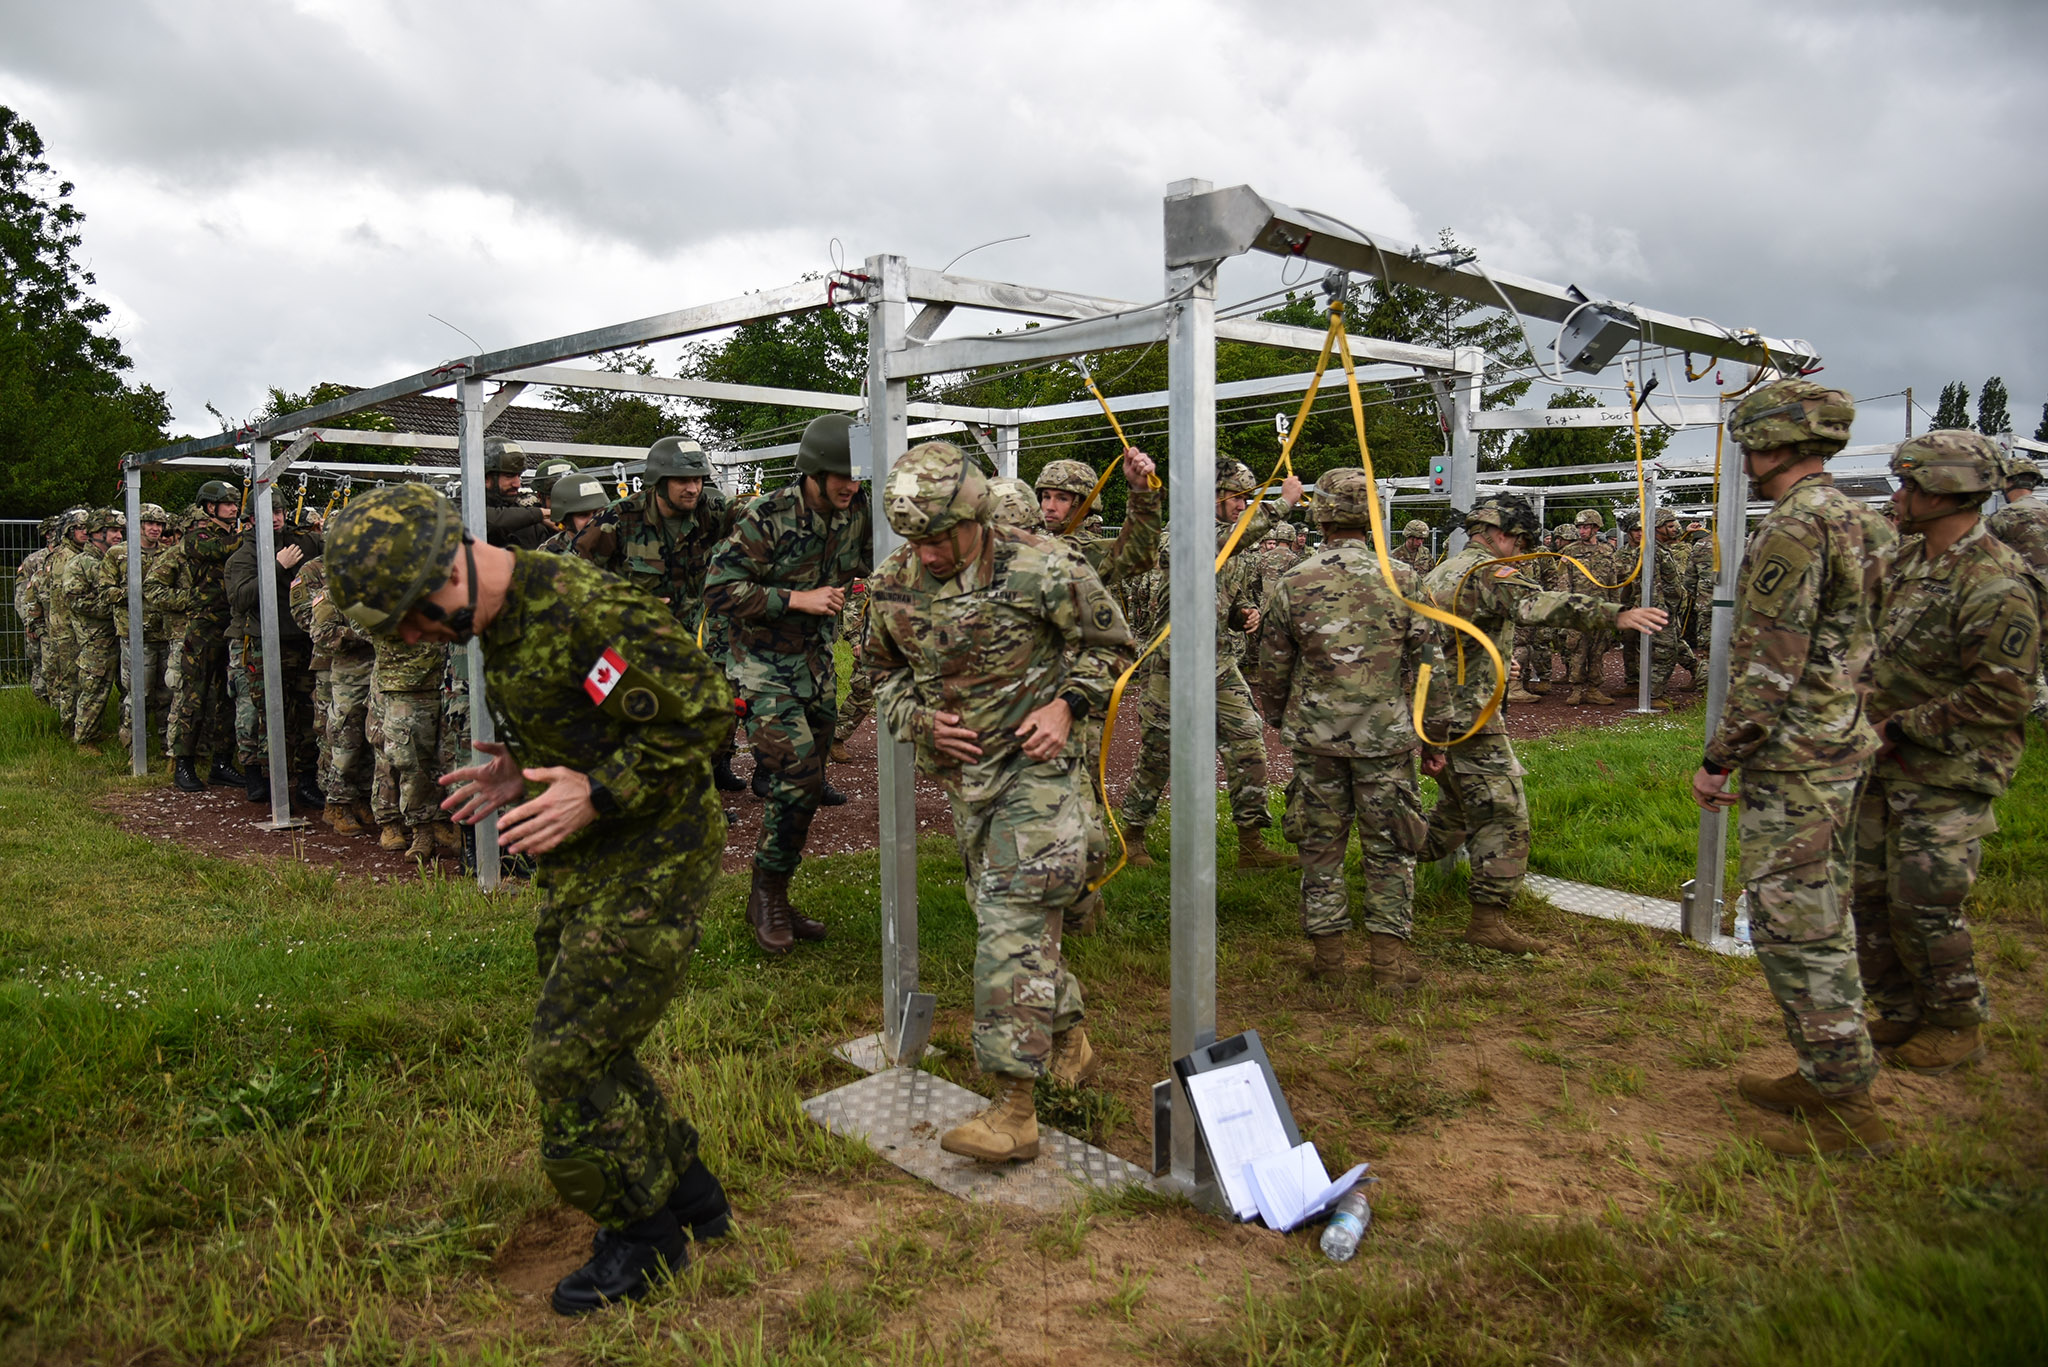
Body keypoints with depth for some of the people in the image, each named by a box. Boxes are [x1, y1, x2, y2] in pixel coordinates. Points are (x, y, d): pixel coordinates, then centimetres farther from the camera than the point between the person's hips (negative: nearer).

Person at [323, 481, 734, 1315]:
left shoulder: (590, 609, -23)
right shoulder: (500, 620, 8)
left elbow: (701, 714, -22)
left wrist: (597, 792, -24)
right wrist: (522, 774, 4)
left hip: (649, 859, -10)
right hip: (580, 863, 10)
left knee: (568, 1058, -6)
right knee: (587, 1051, 15)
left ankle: (644, 1235, 16)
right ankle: (688, 1196, 34)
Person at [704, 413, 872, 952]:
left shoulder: (856, 512, 0)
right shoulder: (767, 517, -19)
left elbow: (873, 563, 19)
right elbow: (719, 588, -21)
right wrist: (798, 598, -23)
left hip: (816, 663, 7)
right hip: (764, 666, -7)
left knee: (804, 786, 10)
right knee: (797, 778, -18)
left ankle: (774, 901, 25)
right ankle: (767, 895, 2)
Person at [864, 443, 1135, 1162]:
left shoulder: (1042, 569, -16)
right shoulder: (892, 585, -2)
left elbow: (1110, 643, -2)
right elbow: (884, 671, 14)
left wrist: (1066, 705, -16)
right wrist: (920, 720, -5)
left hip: (1036, 766, -6)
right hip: (962, 775, 6)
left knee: (1012, 921, -14)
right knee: (1005, 918, 15)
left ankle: (1014, 1109, -9)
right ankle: (1069, 1037, 38)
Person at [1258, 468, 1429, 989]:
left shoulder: (1292, 584, -4)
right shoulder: (1402, 580, -4)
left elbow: (1273, 667, 3)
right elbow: (1425, 659, 0)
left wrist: (1278, 719, 20)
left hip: (1315, 735, 1)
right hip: (1386, 735, 0)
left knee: (1320, 844, 12)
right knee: (1389, 847, 9)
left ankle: (1328, 953, 18)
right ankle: (1391, 957, 11)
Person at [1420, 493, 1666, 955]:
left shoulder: (1441, 573, 18)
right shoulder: (1488, 571, -12)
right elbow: (1538, 605, -32)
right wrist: (1613, 616, -42)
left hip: (1432, 712, 10)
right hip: (1469, 717, -10)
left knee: (1459, 801, 25)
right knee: (1504, 816, -6)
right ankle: (1488, 920, -7)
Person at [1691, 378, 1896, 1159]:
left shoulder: (1791, 531, -19)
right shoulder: (1862, 525, 13)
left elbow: (1770, 668, -22)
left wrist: (1719, 759, -14)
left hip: (1792, 761, -10)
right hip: (1843, 750, 10)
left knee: (1794, 928, -3)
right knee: (1822, 919, 17)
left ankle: (1847, 1108, 3)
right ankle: (1824, 1074, 27)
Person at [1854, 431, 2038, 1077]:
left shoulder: (1996, 586, -20)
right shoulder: (1910, 558, 8)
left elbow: (1998, 698, -22)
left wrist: (1902, 727, -17)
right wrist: (1875, 723, 11)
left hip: (1947, 776, -9)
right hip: (1887, 765, 9)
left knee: (1925, 906, -4)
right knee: (1871, 894, 13)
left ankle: (1957, 1027, 16)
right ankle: (1899, 1015, 27)